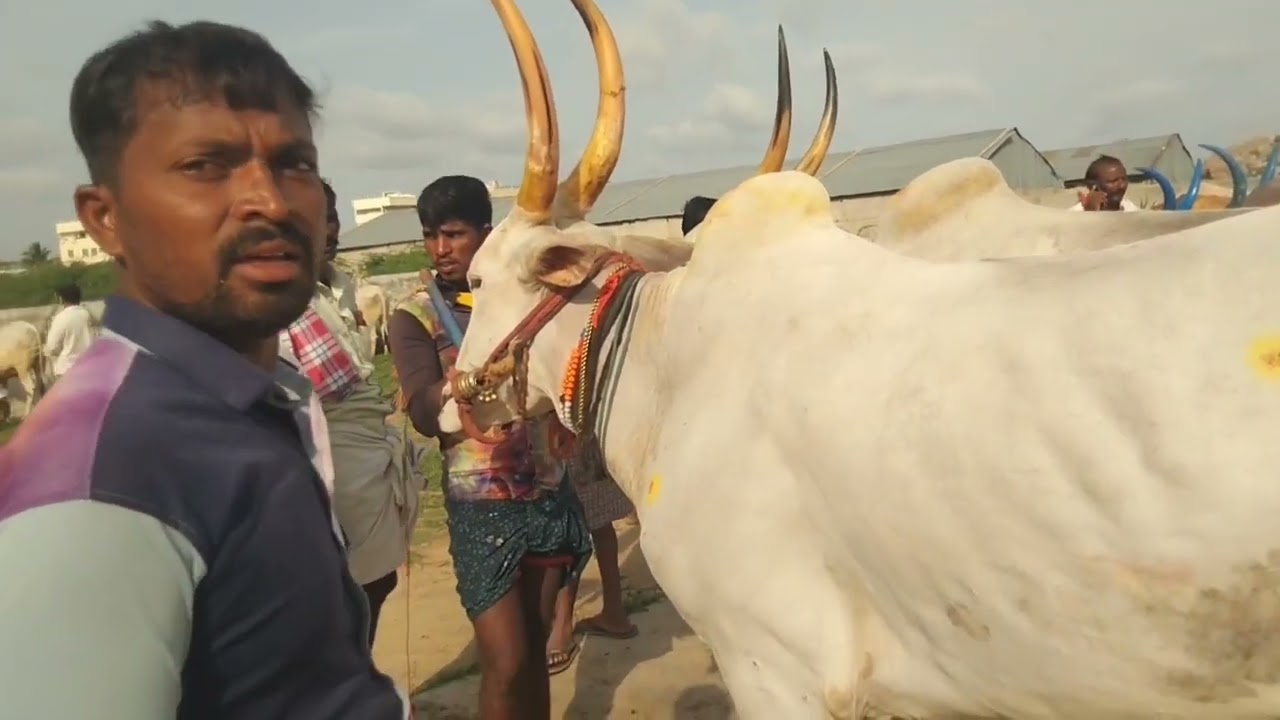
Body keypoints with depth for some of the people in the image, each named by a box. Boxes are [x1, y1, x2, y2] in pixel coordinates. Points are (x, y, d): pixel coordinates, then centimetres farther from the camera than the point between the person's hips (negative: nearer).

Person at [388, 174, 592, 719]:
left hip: (549, 493, 3)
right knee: (506, 665, 1)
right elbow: (425, 413, -15)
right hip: (482, 506, -3)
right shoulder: (416, 316, -3)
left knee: (535, 648, 15)